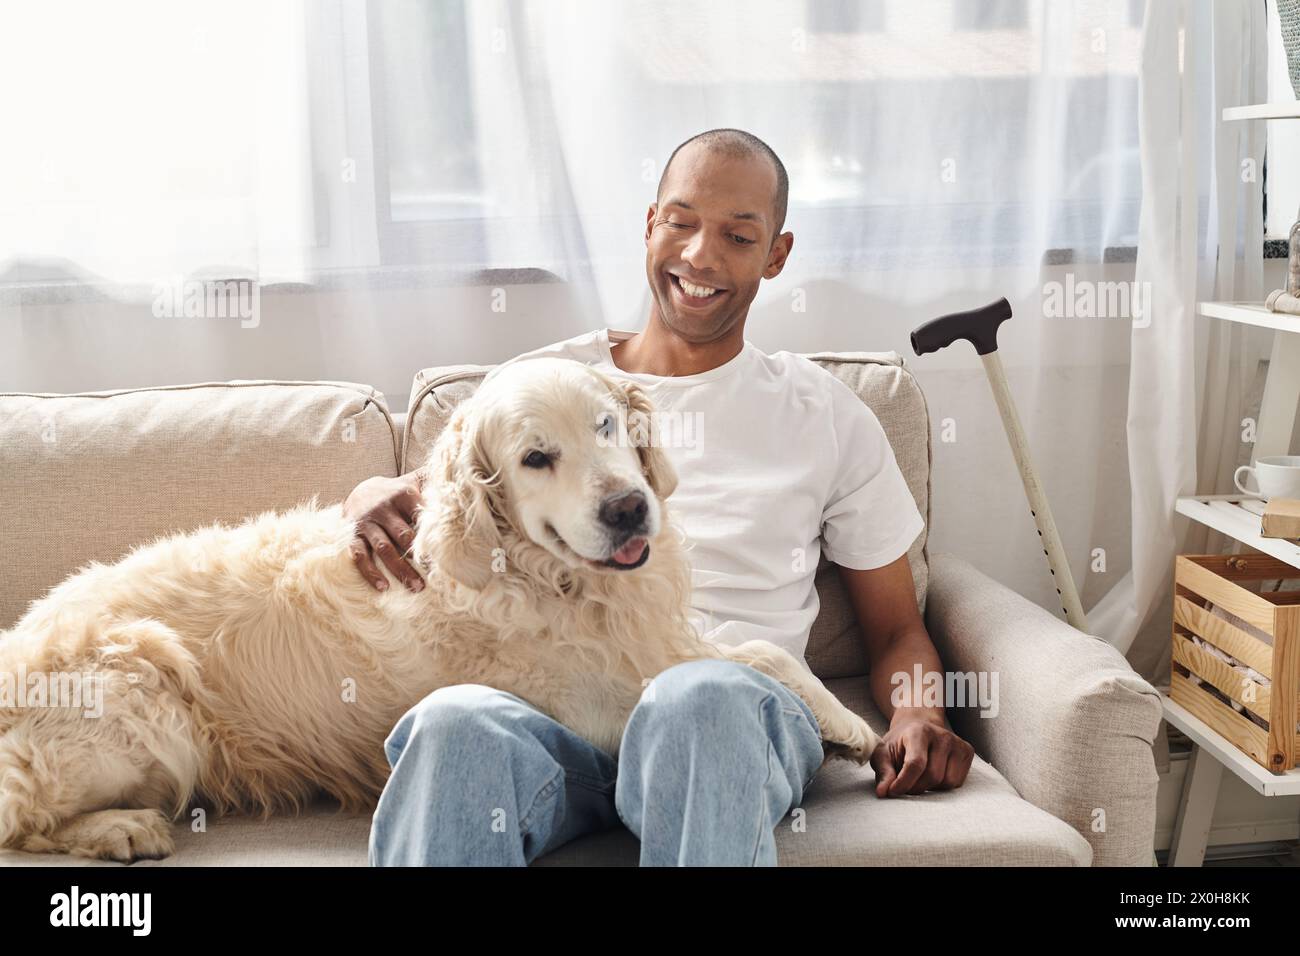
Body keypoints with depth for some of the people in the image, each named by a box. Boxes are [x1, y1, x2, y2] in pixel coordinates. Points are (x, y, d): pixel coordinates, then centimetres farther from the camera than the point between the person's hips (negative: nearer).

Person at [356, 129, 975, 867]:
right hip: (552, 709, 1)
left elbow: (896, 628, 19)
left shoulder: (827, 417, 18)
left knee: (704, 695, -39)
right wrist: (376, 496, -3)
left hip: (738, 719, 0)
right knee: (454, 722, -36)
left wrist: (917, 719, -4)